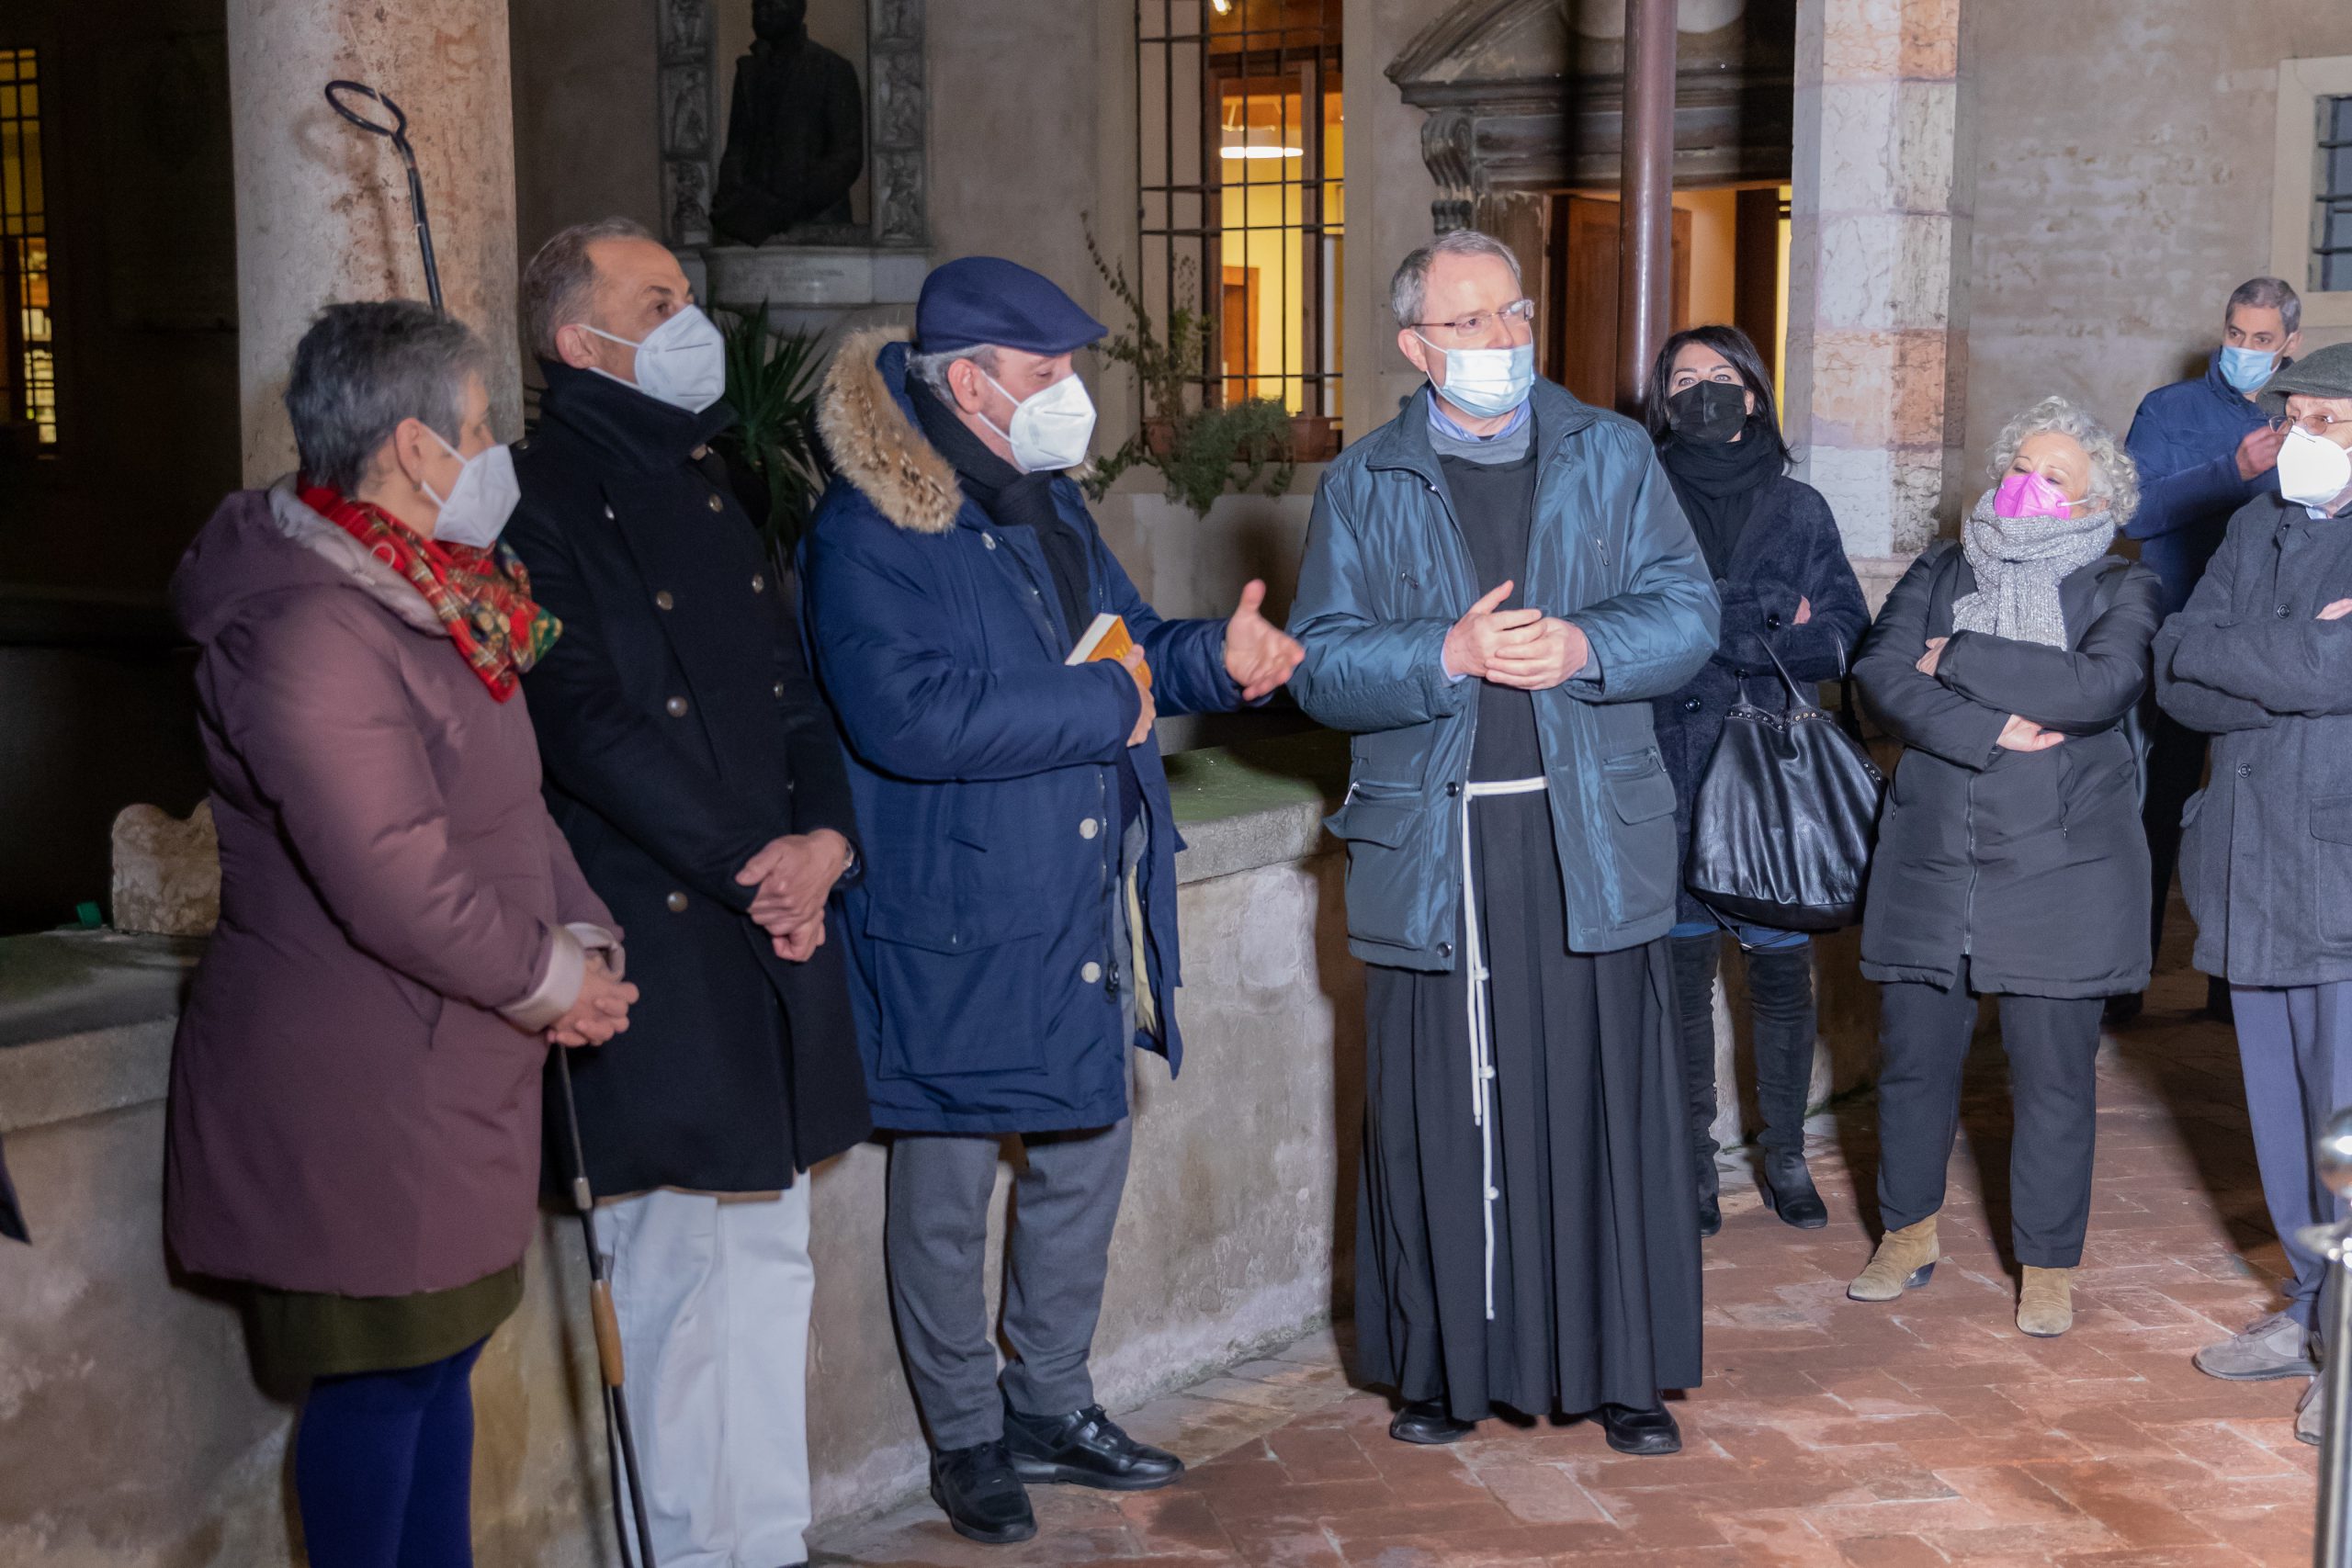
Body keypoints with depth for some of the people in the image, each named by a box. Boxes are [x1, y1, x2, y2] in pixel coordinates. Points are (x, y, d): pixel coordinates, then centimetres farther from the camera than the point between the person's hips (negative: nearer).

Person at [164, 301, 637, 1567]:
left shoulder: (432, 599, 10)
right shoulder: (308, 633, -23)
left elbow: (514, 800, 14)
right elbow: (390, 878, -27)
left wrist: (584, 940, -2)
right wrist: (546, 980, -14)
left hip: (451, 1077, 10)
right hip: (351, 1096, -10)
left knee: (442, 1353, 18)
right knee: (377, 1376, 3)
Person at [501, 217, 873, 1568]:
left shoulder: (707, 484, 17)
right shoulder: (545, 500, -9)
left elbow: (796, 689, 15)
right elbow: (592, 729, -16)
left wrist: (829, 838, -3)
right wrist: (752, 868, -15)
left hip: (777, 918, 8)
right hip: (658, 938, -8)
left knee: (769, 1253, 12)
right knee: (679, 1266, -1)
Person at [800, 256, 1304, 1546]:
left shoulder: (1046, 499, 10)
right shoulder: (866, 529, -17)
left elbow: (1127, 638, 18)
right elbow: (907, 715, -29)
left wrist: (1214, 658, -6)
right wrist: (1106, 706, -21)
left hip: (1082, 909, 8)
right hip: (956, 927, -8)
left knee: (1086, 1152, 17)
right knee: (948, 1183, 7)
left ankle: (1051, 1403, 35)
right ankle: (966, 1436, 24)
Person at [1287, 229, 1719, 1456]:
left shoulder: (1613, 456, 10)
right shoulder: (1361, 486, 8)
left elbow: (1687, 613, 3)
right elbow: (1322, 664, -1)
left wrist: (1582, 649, -15)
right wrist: (1447, 656, -16)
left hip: (1590, 836, 1)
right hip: (1432, 845, 0)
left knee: (1605, 1100, 3)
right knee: (1440, 1114, 3)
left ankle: (1623, 1370, 14)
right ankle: (1446, 1366, 16)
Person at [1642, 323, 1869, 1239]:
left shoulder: (1799, 509, 9)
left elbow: (1845, 636, 1)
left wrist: (1719, 630, -12)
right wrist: (1771, 629, -12)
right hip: (1673, 769, -1)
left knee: (1781, 965, 4)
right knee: (1684, 964, 3)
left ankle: (1786, 1158, 18)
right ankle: (1694, 1162, 15)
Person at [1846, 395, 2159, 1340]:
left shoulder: (2123, 591, 4)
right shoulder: (1941, 572, 12)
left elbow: (2102, 685, -16)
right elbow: (1881, 672, -4)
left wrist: (1957, 662, -11)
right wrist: (1991, 731, -15)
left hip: (2060, 871, -2)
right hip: (1929, 862, 3)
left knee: (2054, 1073, 1)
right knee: (1913, 1055, 8)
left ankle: (2049, 1267, 16)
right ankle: (1909, 1234, 28)